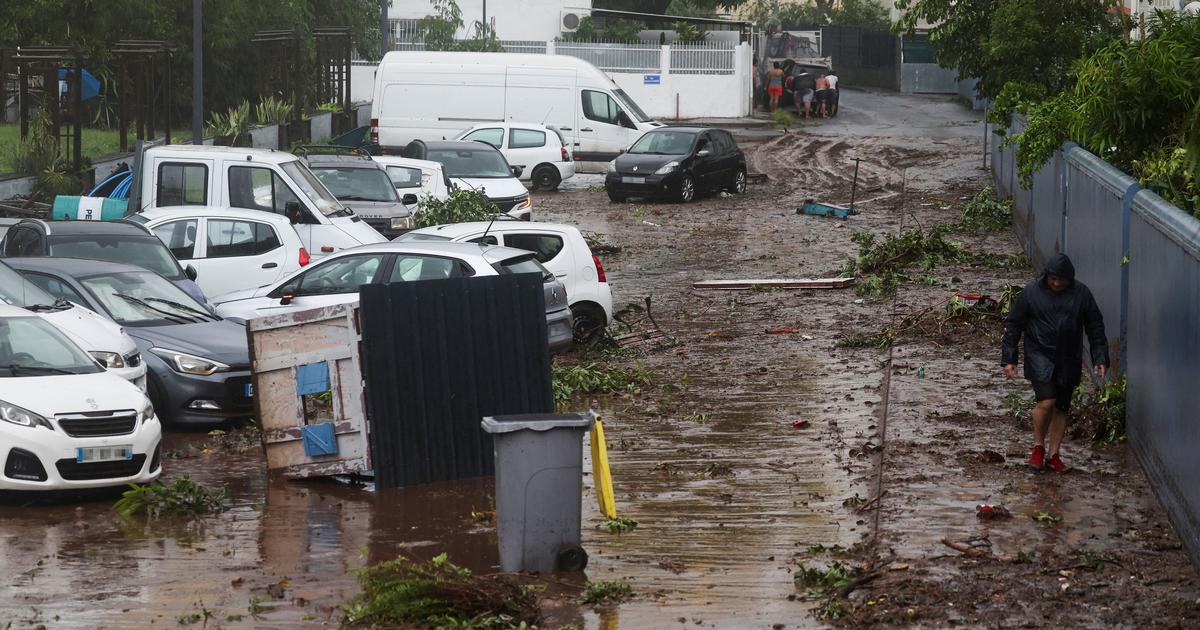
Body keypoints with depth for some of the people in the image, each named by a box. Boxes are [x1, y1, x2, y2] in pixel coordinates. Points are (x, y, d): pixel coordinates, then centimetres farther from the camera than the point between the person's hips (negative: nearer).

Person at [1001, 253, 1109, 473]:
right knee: (1046, 401, -17)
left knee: (1061, 407, 8)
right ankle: (1038, 446, 5)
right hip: (1040, 356, -3)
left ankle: (1054, 455, 18)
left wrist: (1100, 359, 2)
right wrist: (1009, 359, -2)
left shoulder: (1081, 294, 1)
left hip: (1068, 361, 3)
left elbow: (1095, 328, 8)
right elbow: (1013, 325, 2)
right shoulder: (1032, 292, -4)